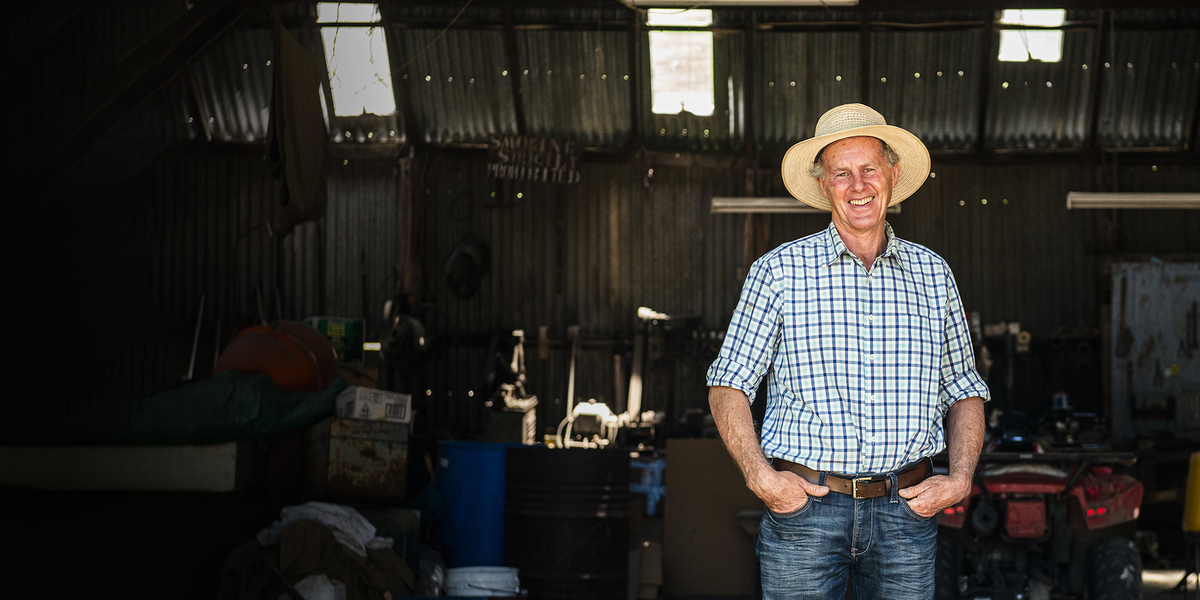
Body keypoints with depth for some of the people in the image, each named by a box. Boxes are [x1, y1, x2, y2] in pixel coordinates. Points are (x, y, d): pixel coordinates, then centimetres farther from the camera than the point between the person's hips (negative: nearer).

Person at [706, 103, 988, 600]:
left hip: (905, 513, 2)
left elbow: (964, 392, 17)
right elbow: (728, 386, 2)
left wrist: (961, 477, 1)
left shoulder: (933, 274, 10)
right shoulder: (779, 271, 2)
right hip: (803, 505, -2)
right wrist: (759, 477, -11)